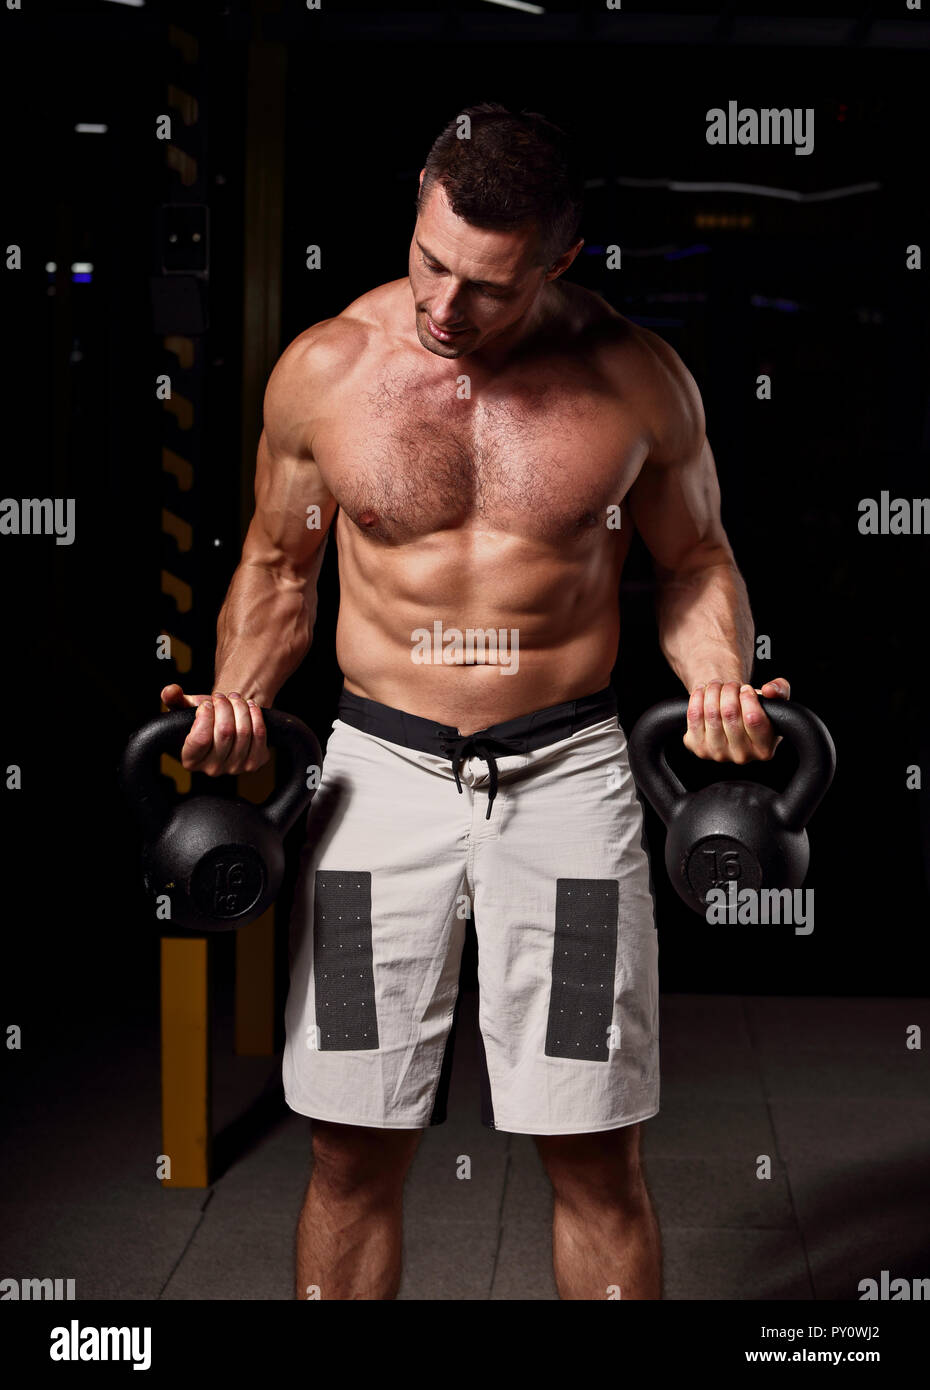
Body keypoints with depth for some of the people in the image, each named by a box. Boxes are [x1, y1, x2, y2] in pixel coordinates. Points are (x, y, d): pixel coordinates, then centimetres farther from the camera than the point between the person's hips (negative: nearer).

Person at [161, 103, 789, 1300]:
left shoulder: (636, 380, -2)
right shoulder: (323, 369, -1)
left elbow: (692, 558, 11)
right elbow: (277, 565, 12)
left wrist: (717, 680, -7)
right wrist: (237, 695, -5)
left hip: (567, 768, 0)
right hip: (382, 768, 1)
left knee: (594, 1155, 2)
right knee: (354, 1149, 3)